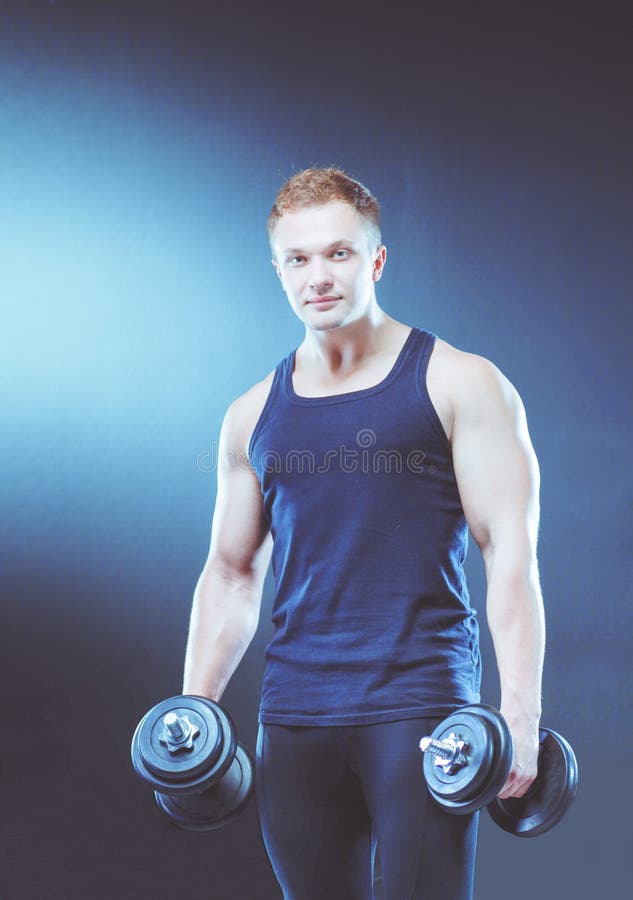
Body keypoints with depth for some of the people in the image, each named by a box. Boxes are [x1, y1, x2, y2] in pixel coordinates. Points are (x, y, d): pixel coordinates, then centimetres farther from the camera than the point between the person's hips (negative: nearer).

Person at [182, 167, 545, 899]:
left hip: (418, 704, -4)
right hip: (293, 719, 4)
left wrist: (520, 709, -15)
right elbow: (231, 573, 18)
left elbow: (511, 552, -6)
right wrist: (195, 708, 9)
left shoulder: (459, 386, 0)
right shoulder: (253, 418, 13)